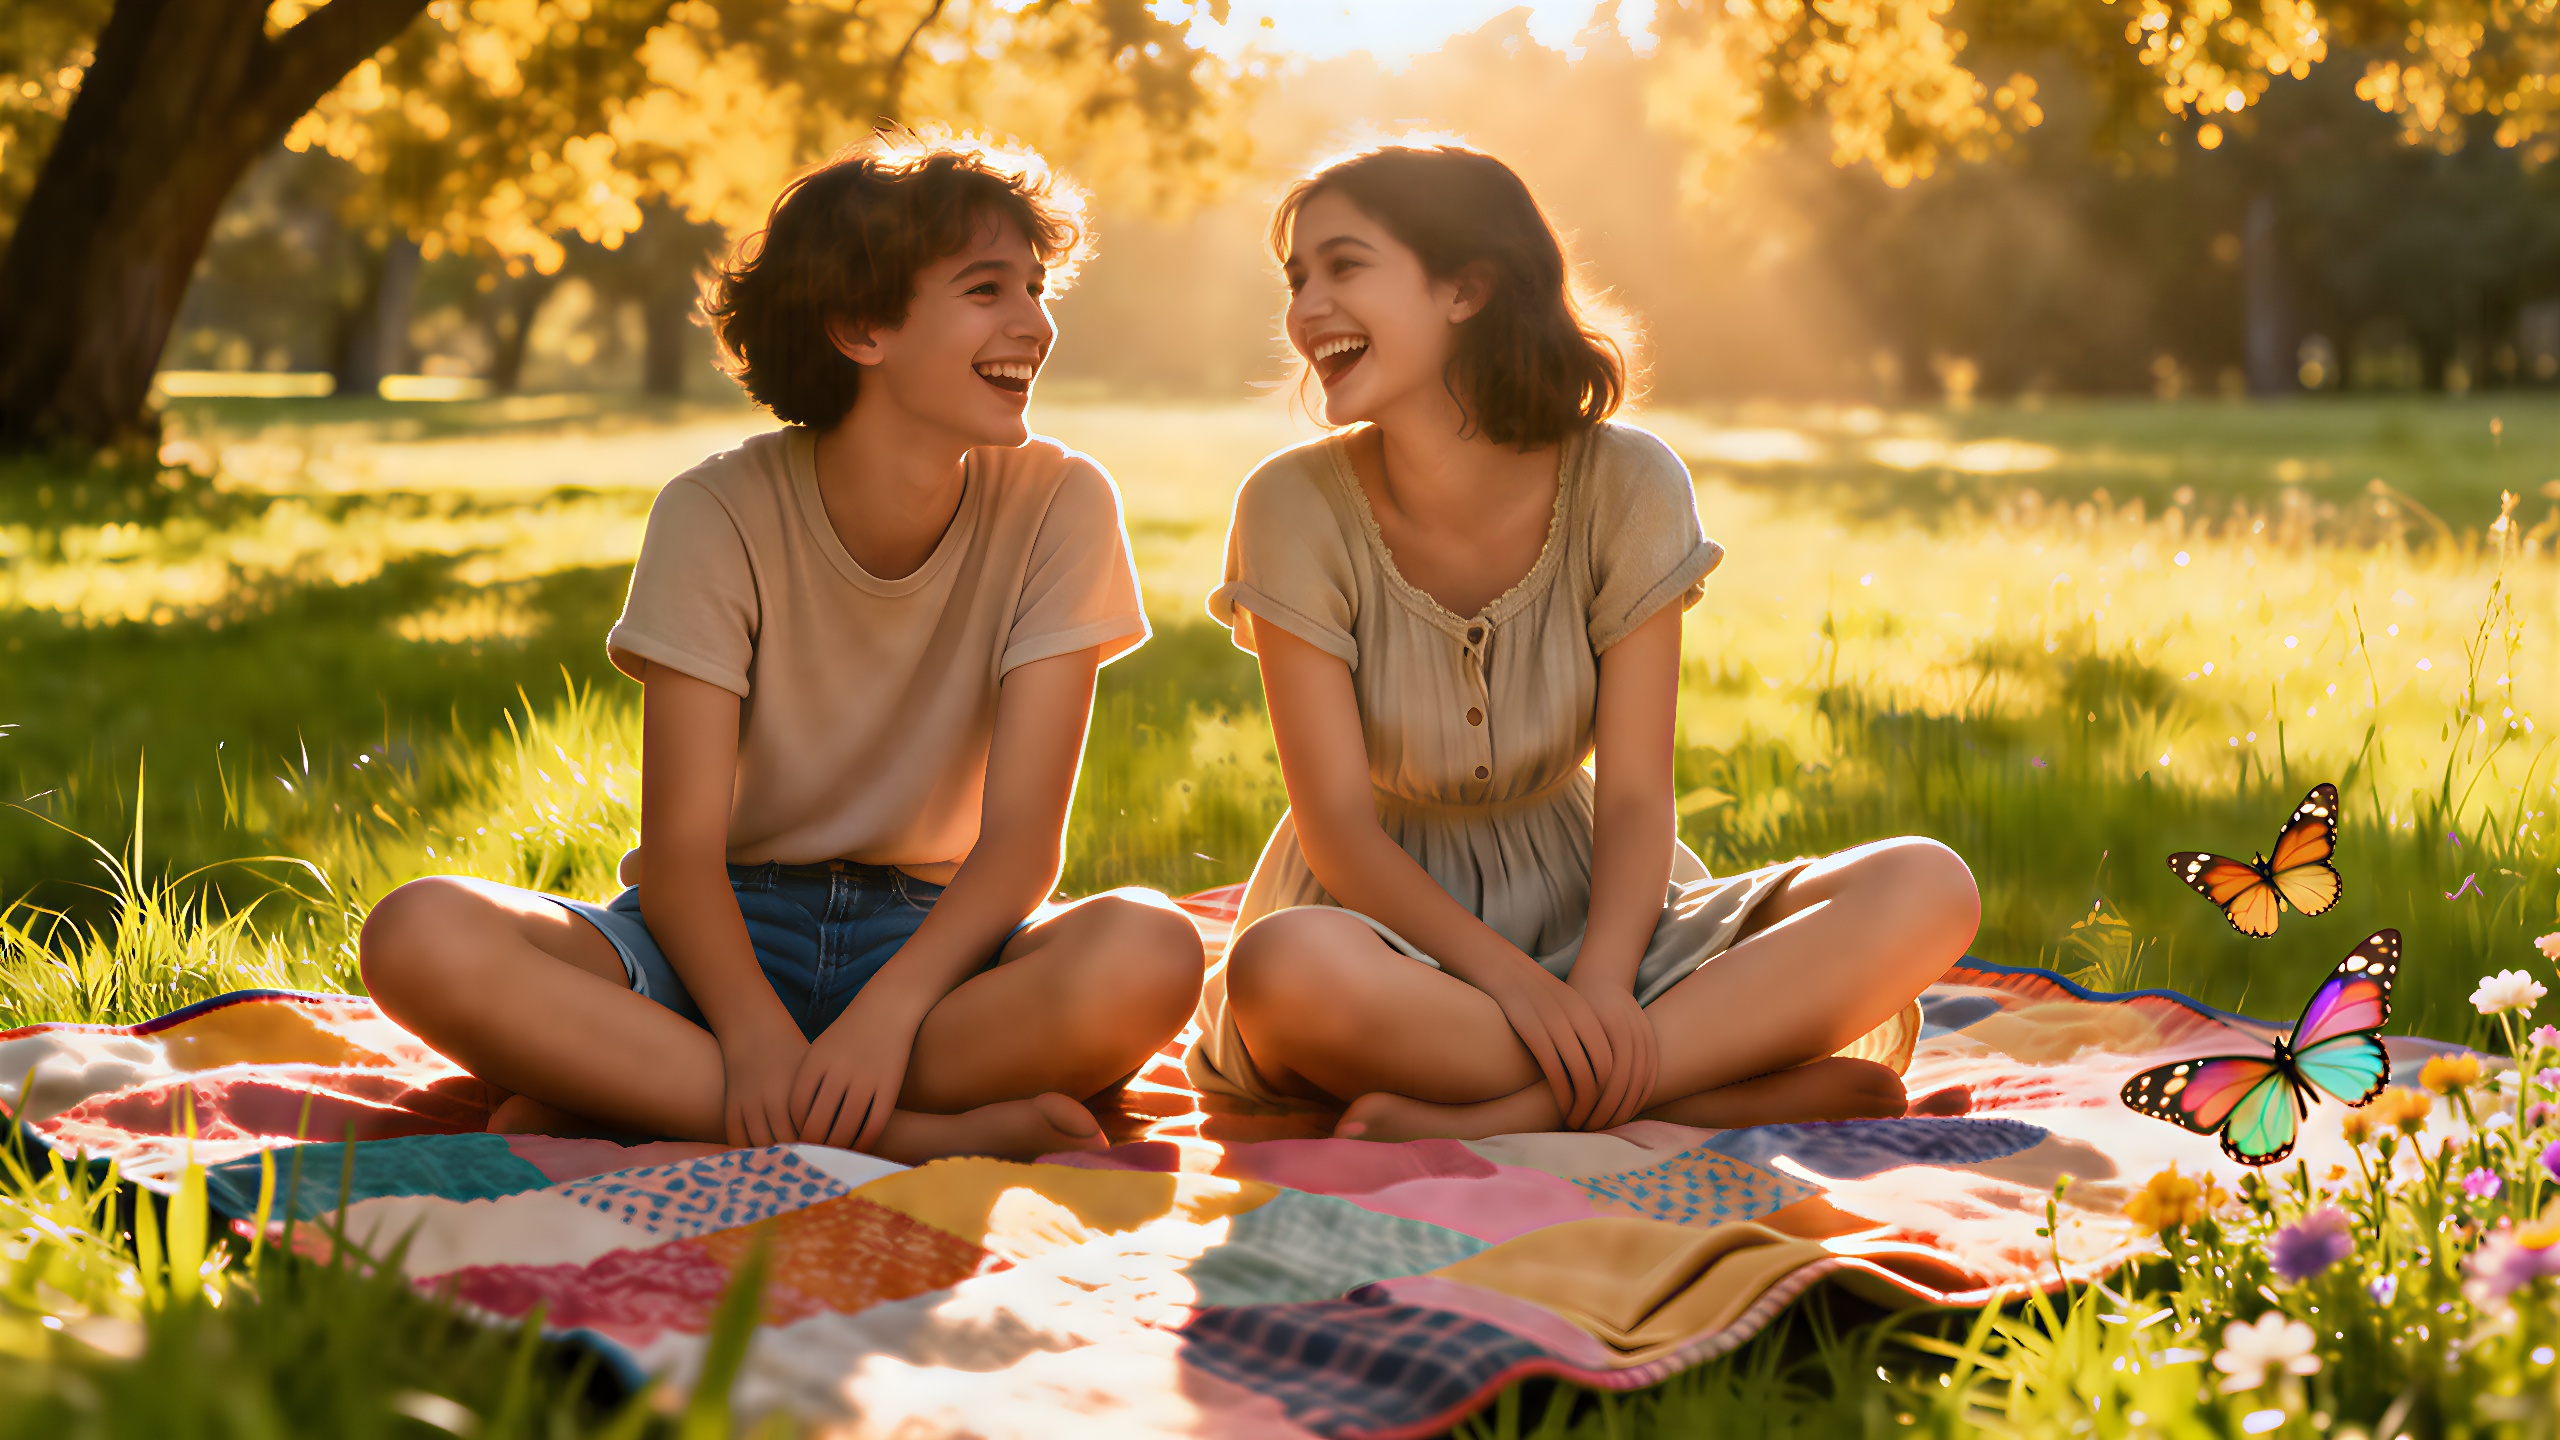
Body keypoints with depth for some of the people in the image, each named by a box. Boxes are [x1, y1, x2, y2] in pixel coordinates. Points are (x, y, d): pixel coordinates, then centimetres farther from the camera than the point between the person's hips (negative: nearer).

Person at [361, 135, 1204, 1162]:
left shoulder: (1058, 506, -7)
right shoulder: (718, 515, -10)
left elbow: (1021, 839, -13)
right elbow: (681, 848, -15)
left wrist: (886, 1011, -31)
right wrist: (758, 1038, -35)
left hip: (938, 931, 0)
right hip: (725, 930, 0)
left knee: (1150, 952, -34)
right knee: (422, 937, -29)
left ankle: (624, 1089, -26)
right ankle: (924, 1134, -30)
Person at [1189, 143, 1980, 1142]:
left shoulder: (1625, 485, -9)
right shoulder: (1297, 508, -12)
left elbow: (1635, 796, -10)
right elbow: (1337, 824, -15)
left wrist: (1599, 990, -29)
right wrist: (1518, 984, -28)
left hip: (1585, 905, 2)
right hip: (1389, 920, -2)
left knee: (1926, 889, -20)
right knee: (1287, 974, -40)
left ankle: (1502, 1117, -29)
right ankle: (1742, 1084, -26)